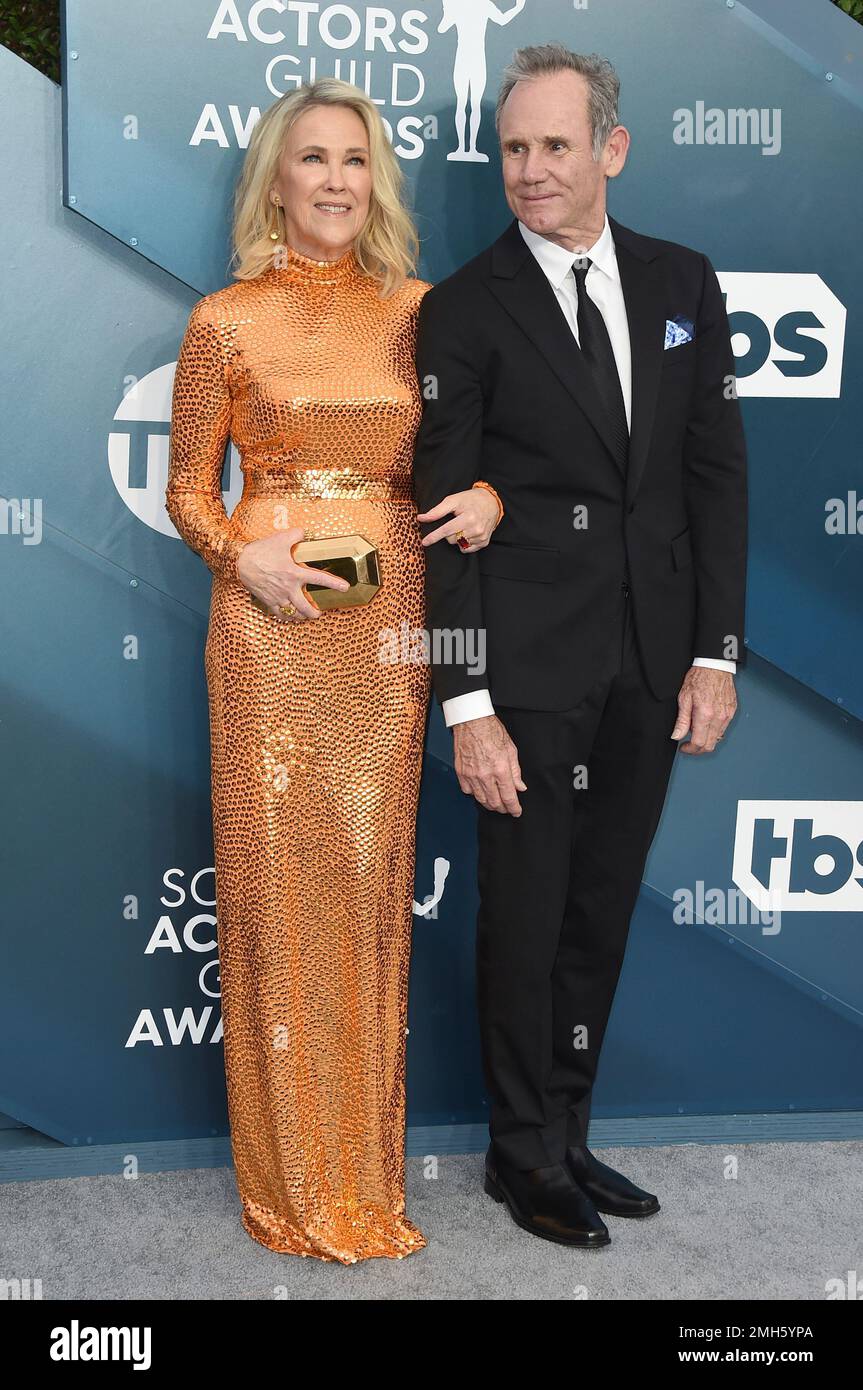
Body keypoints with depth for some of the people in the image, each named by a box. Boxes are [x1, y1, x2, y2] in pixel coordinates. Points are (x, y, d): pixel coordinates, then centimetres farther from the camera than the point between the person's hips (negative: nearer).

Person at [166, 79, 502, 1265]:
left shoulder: (416, 311, 9)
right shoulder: (226, 322, 2)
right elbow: (187, 489, 4)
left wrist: (487, 497, -7)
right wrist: (244, 555, -15)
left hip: (389, 619, 3)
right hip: (272, 621, -2)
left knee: (372, 869, 8)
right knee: (280, 876, 2)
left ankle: (364, 1158, 25)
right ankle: (292, 1174, 19)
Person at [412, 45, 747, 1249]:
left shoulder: (682, 282, 8)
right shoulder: (464, 310, -4)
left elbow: (718, 473, 8)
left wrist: (716, 652, 1)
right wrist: (468, 705, -12)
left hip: (652, 660, 4)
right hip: (530, 661, -4)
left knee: (602, 911, 14)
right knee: (525, 912, 6)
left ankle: (568, 1135, 31)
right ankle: (525, 1151, 27)